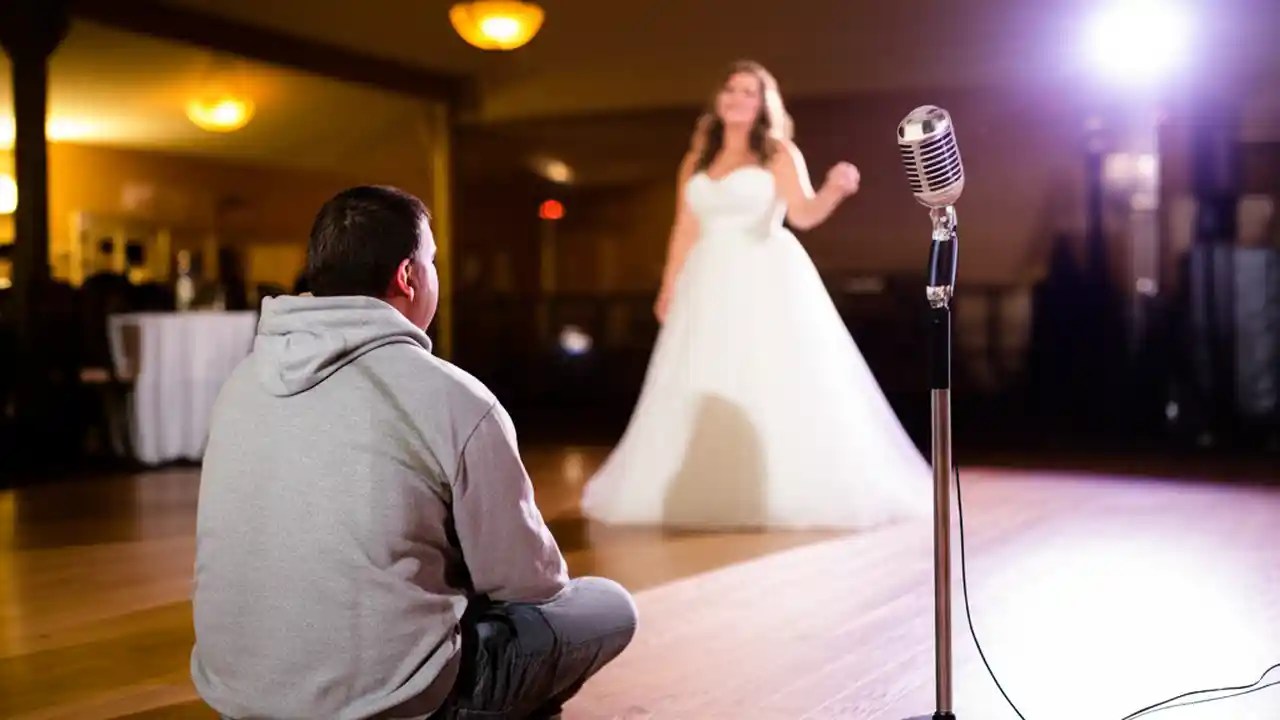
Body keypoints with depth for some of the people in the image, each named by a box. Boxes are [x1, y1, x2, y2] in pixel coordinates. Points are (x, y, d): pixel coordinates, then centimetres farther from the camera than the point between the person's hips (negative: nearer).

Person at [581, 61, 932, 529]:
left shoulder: (779, 153, 2)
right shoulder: (696, 161, 15)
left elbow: (803, 214, -11)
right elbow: (685, 231, 15)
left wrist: (833, 191, -31)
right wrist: (668, 290, 11)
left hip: (767, 280, -4)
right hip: (711, 285, 5)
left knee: (778, 386, -9)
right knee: (702, 394, 3)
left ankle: (791, 490, -4)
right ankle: (703, 492, 10)